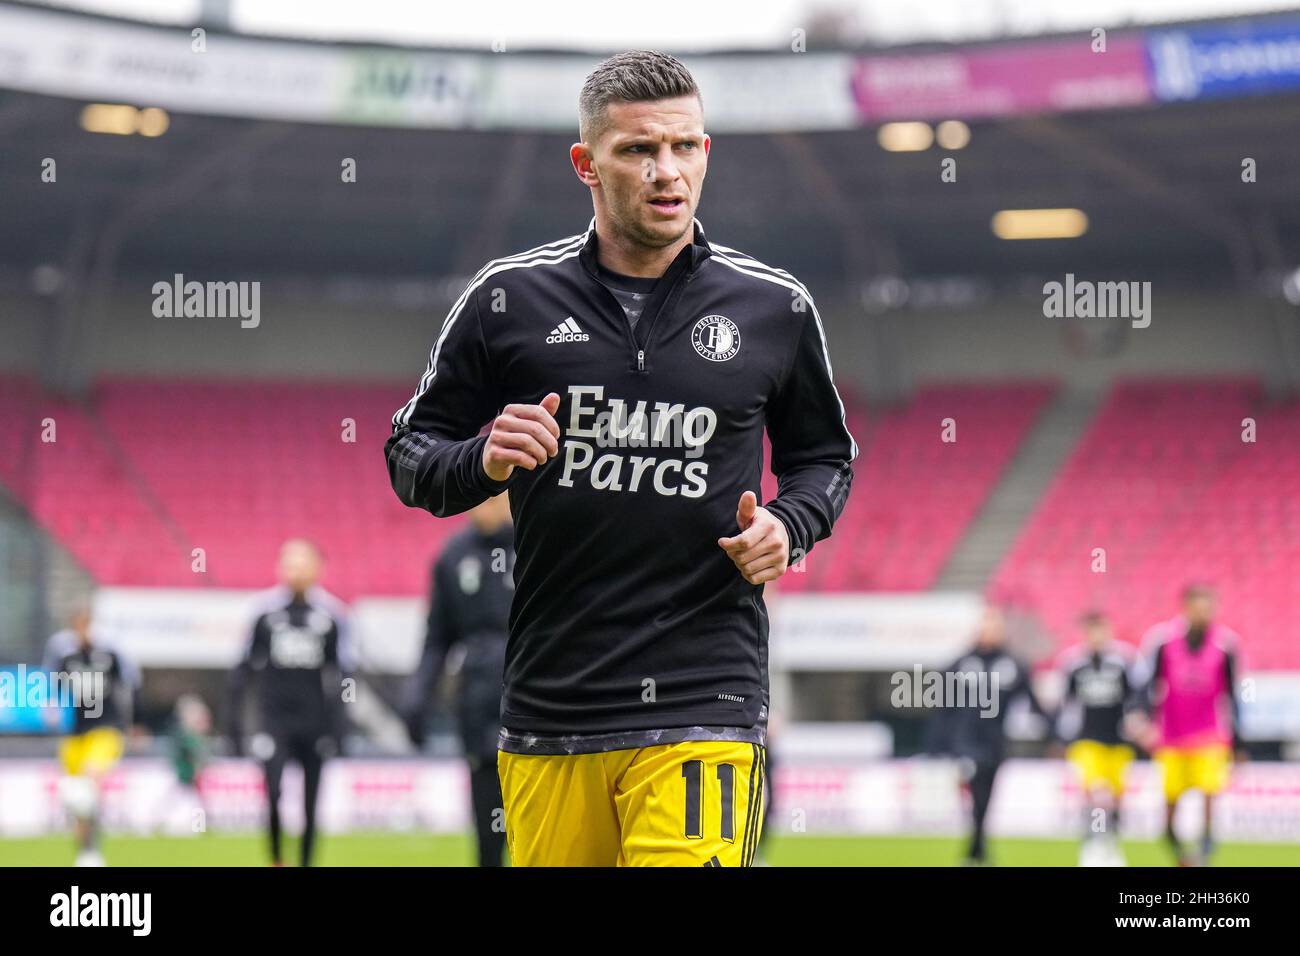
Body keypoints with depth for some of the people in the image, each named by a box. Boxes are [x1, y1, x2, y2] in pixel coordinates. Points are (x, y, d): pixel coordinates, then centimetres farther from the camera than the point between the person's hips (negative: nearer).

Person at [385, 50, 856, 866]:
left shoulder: (775, 308, 6)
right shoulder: (510, 298, 4)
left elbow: (826, 456, 20)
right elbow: (410, 453, 11)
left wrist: (788, 526, -1)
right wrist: (484, 462, -11)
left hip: (704, 705, -1)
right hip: (548, 702, 1)